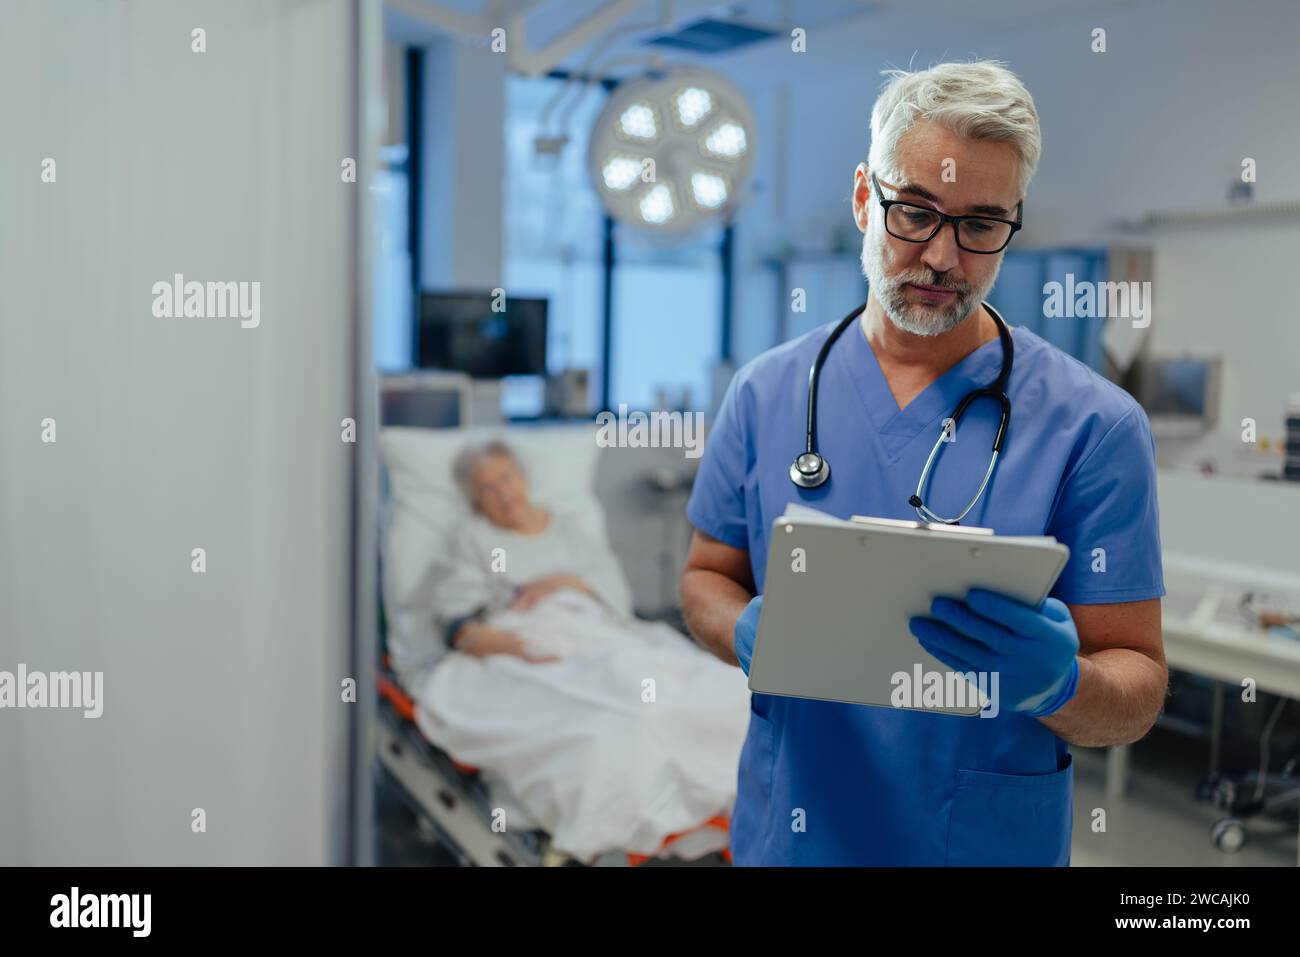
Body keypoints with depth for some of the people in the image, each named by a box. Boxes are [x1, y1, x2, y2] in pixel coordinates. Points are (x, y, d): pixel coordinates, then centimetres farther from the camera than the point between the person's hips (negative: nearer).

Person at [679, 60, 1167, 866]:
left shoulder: (1093, 424, -12)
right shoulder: (766, 393, -4)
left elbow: (1138, 690, -9)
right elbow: (708, 576, 4)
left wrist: (1060, 683, -31)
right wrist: (748, 636, -18)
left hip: (993, 841, -2)